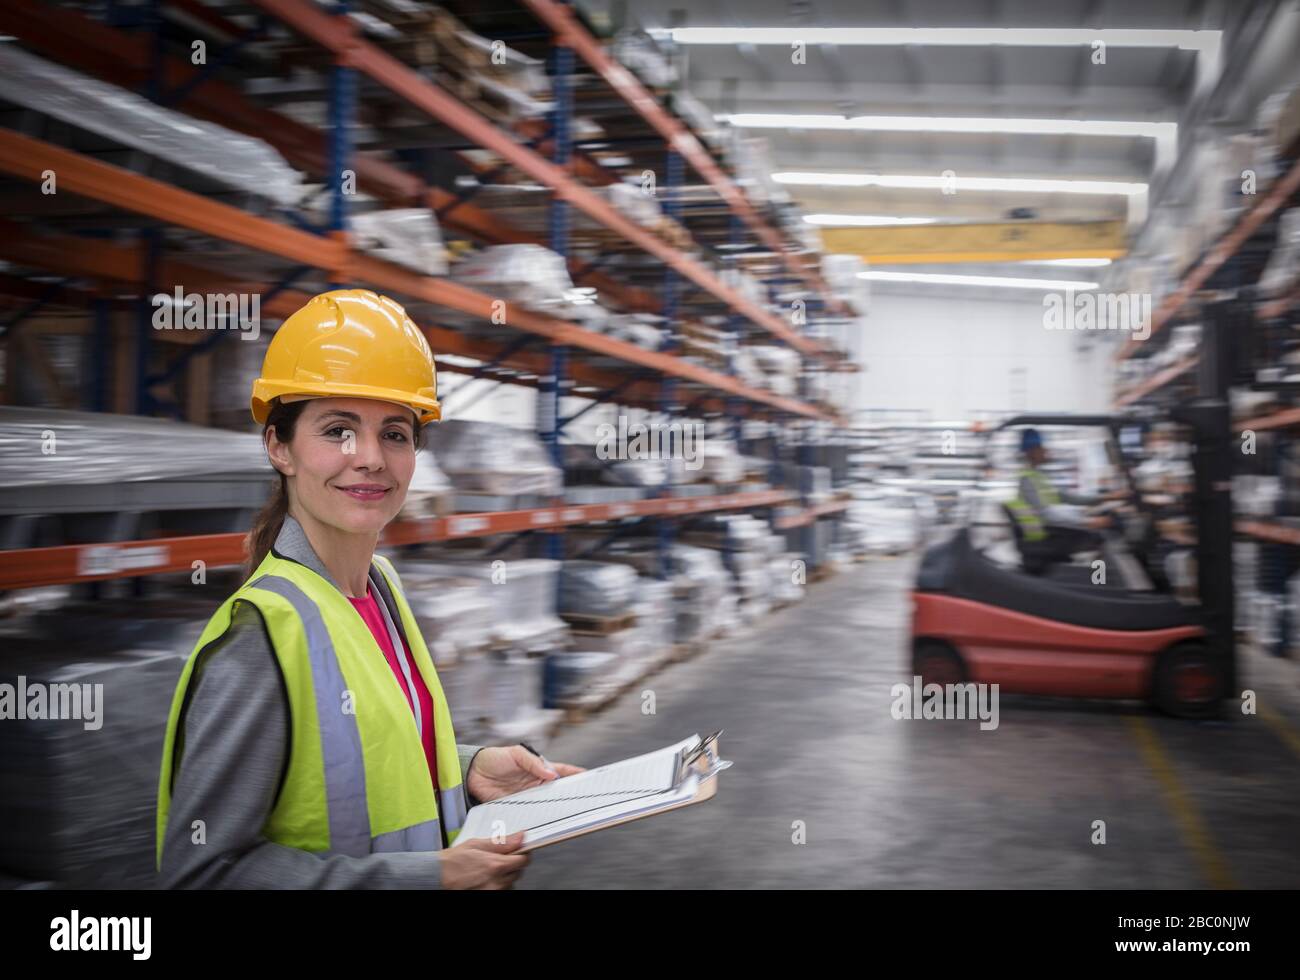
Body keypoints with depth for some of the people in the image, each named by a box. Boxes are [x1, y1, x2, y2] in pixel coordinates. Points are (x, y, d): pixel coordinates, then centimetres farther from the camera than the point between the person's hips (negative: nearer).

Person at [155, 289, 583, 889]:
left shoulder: (380, 582, -4)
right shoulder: (259, 636, -26)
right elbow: (201, 871, -25)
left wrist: (467, 770, -8)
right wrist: (433, 875, -26)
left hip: (433, 865, 7)